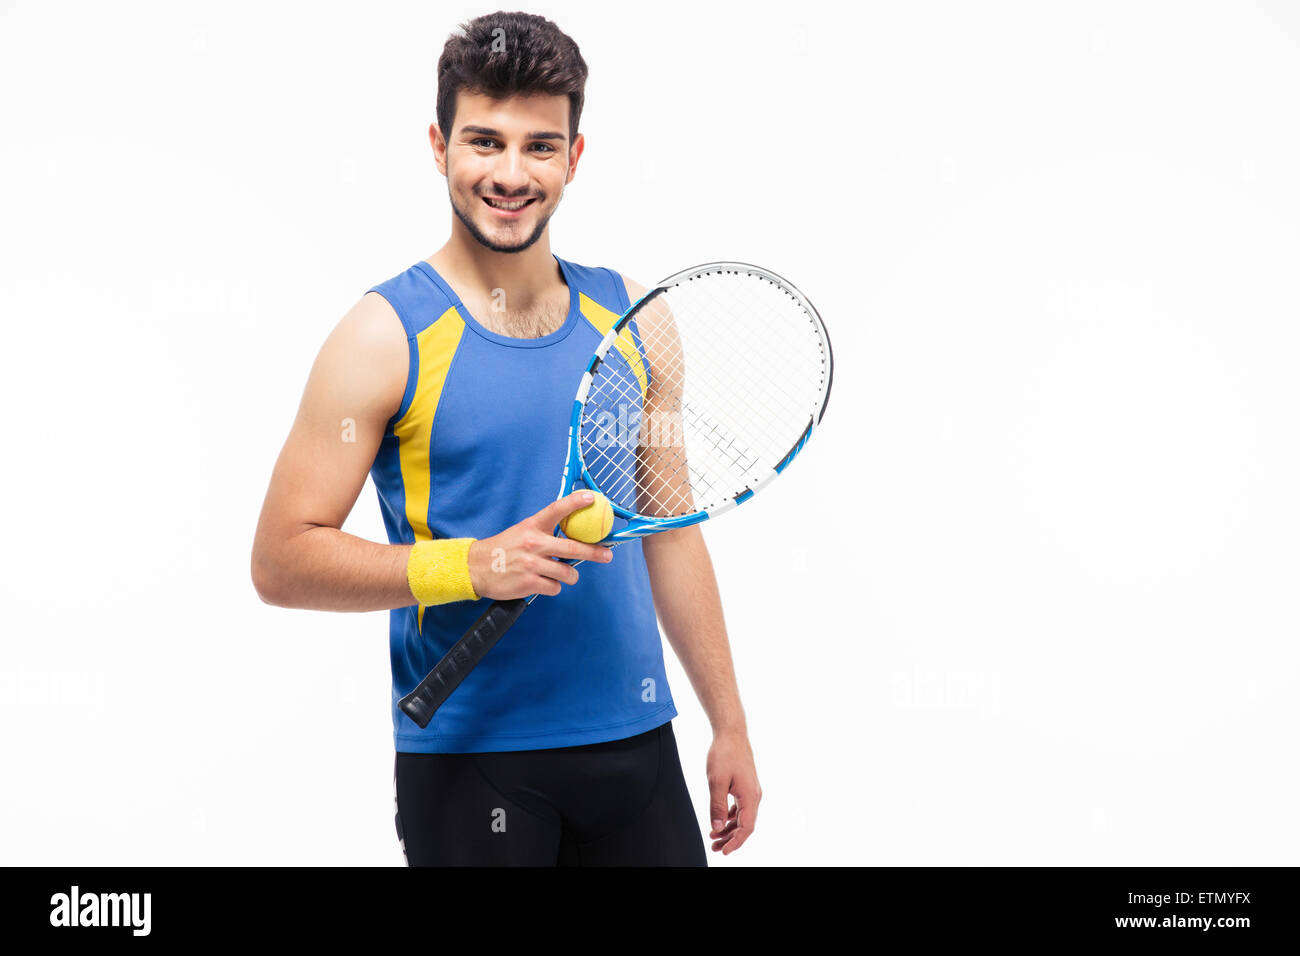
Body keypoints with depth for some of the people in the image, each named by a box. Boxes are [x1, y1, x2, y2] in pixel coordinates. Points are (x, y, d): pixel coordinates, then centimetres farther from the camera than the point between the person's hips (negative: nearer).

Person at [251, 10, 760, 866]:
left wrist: (730, 727, 12)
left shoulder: (628, 317, 6)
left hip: (633, 741, 4)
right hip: (467, 757, -4)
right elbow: (282, 559, -10)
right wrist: (473, 565, -22)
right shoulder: (388, 336, -8)